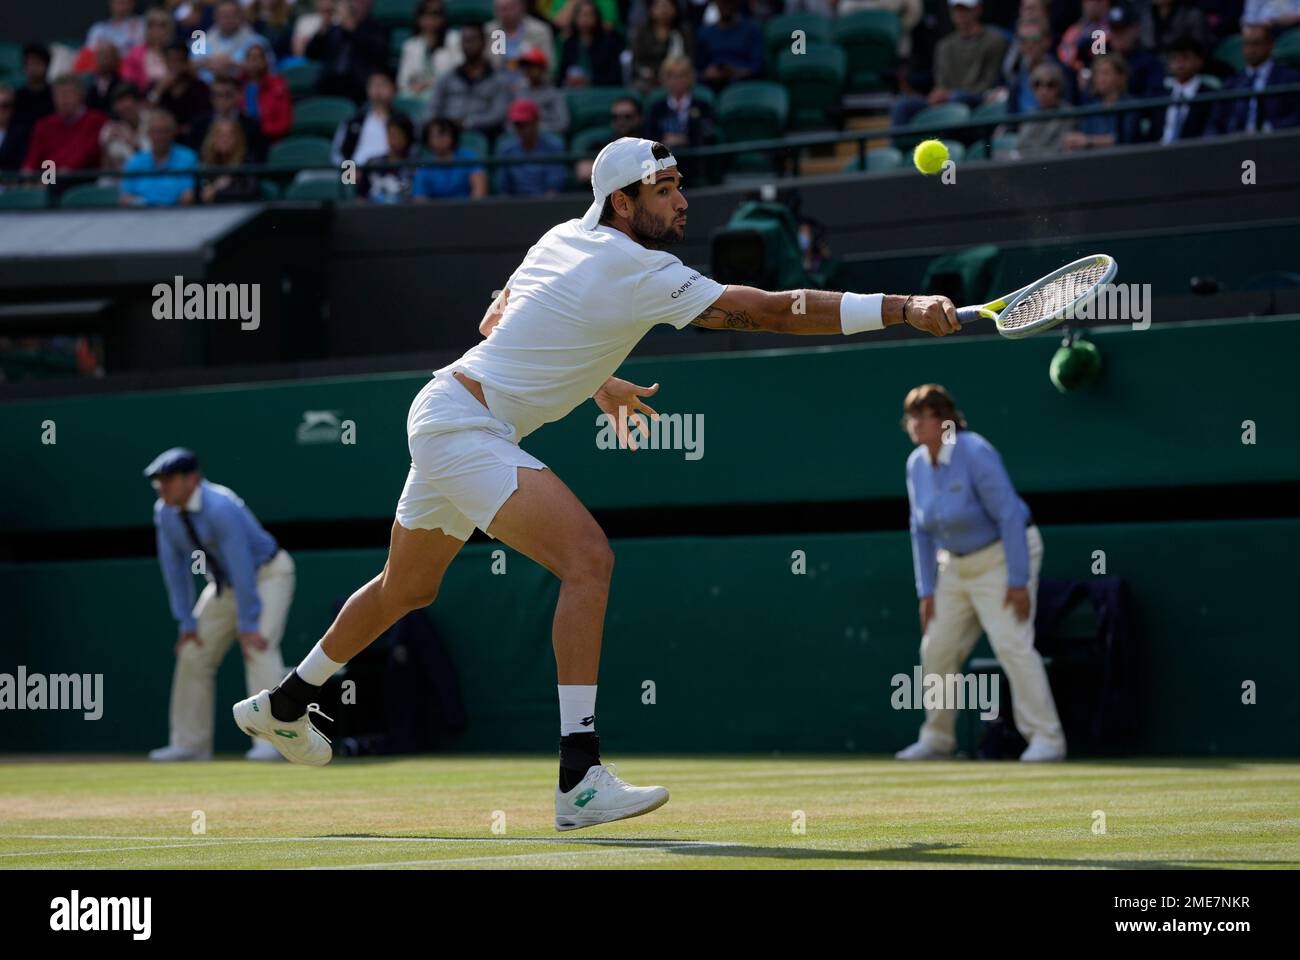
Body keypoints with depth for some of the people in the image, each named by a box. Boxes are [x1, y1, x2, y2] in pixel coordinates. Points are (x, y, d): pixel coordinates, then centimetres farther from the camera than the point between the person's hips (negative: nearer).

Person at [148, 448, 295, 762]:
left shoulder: (220, 508, -32)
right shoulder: (165, 513, -9)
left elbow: (241, 567, -34)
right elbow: (174, 568, -3)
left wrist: (248, 626, -34)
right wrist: (186, 622, -6)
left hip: (267, 574, -8)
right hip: (224, 584, 8)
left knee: (258, 647, -26)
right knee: (193, 653, 3)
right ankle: (190, 744, 10)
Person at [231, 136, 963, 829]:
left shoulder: (565, 239, 8)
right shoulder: (637, 271, -20)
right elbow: (774, 312, -25)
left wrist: (595, 384, 27)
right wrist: (904, 309, -27)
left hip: (444, 412, 10)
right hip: (464, 425, -10)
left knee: (407, 589, 27)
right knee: (588, 559, -23)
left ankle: (285, 706, 49)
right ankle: (580, 780, -29)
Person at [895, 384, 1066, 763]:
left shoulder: (975, 454, -22)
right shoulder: (917, 465, 0)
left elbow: (1010, 515, -23)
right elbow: (922, 531, 9)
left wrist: (1018, 581, -25)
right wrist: (926, 590, 4)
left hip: (1004, 555, -8)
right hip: (958, 566, 8)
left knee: (1011, 643, -19)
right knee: (936, 649, 7)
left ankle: (1046, 738, -18)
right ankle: (937, 739, 21)